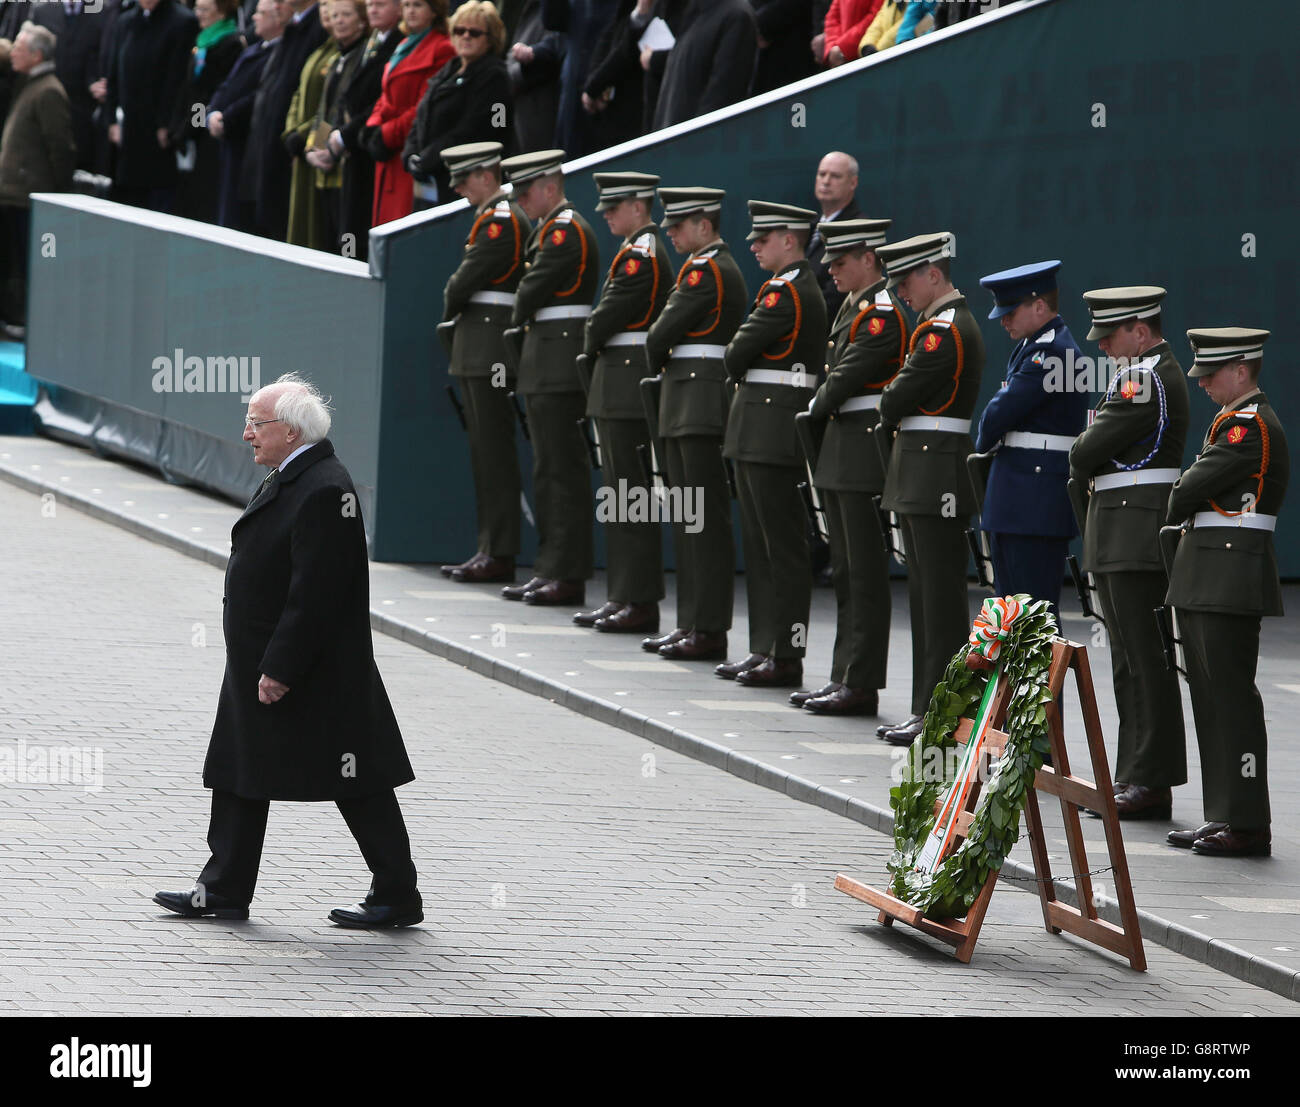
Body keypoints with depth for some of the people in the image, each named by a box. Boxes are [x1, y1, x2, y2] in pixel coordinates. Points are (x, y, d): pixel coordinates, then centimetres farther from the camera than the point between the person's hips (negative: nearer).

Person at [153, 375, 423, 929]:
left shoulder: (323, 491, -22)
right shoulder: (290, 479, 11)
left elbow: (316, 592, -25)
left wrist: (280, 669, -24)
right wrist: (258, 665, 18)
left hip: (319, 675, -11)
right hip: (258, 664, 11)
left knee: (358, 788, -1)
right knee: (239, 774, 13)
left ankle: (398, 897, 6)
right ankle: (224, 889, 20)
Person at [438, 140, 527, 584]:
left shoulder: (501, 220, -13)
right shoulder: (495, 217, 19)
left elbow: (466, 279, -15)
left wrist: (450, 306, 2)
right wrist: (457, 310, 6)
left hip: (491, 350, -10)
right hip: (478, 352, 10)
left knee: (494, 452, -9)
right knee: (484, 451, 10)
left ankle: (500, 555, -9)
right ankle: (489, 550, 13)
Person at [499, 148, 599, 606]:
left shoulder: (566, 230, -13)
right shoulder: (548, 229, 19)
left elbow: (533, 289, -15)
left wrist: (517, 322, 3)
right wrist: (525, 327, 3)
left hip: (560, 363, -11)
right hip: (544, 366, 11)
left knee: (564, 466, -9)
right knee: (548, 467, 11)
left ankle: (569, 576, -9)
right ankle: (551, 569, 15)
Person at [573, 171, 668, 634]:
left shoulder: (641, 255, -14)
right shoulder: (642, 250, 17)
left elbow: (609, 316, -14)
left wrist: (589, 350, 3)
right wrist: (596, 354, 7)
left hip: (628, 385, -10)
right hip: (621, 388, 10)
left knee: (631, 493, -8)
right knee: (620, 492, 12)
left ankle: (641, 604, -7)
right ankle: (623, 597, 15)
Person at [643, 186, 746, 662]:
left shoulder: (705, 270, -13)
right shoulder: (721, 266, 19)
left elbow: (662, 332, -13)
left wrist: (655, 364, 4)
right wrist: (665, 372, 7)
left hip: (701, 403, -10)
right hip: (685, 408, 10)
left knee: (707, 518, -9)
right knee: (686, 516, 11)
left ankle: (710, 631, -9)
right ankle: (691, 625, 15)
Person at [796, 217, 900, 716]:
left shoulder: (883, 313, -14)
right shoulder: (852, 307, 16)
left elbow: (847, 376, -16)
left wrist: (815, 410, 0)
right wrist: (820, 418, 4)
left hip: (864, 450, -10)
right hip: (839, 455, 10)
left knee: (865, 571, -6)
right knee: (845, 569, 13)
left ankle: (862, 684, -5)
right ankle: (844, 678, 18)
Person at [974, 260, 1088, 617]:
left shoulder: (1052, 353, -17)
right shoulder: (1031, 346, 16)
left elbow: (1001, 413, -18)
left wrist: (985, 442, 0)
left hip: (1036, 503, -10)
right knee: (1010, 602, 15)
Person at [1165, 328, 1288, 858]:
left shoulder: (1249, 426, -15)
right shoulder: (1237, 420, 19)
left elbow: (1191, 491, -15)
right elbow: (1196, 488, 19)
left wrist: (1176, 510, 4)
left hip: (1230, 577, -10)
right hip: (1208, 579, 10)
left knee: (1231, 694, -8)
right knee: (1210, 695, 11)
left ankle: (1248, 825, -5)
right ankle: (1223, 816, 16)